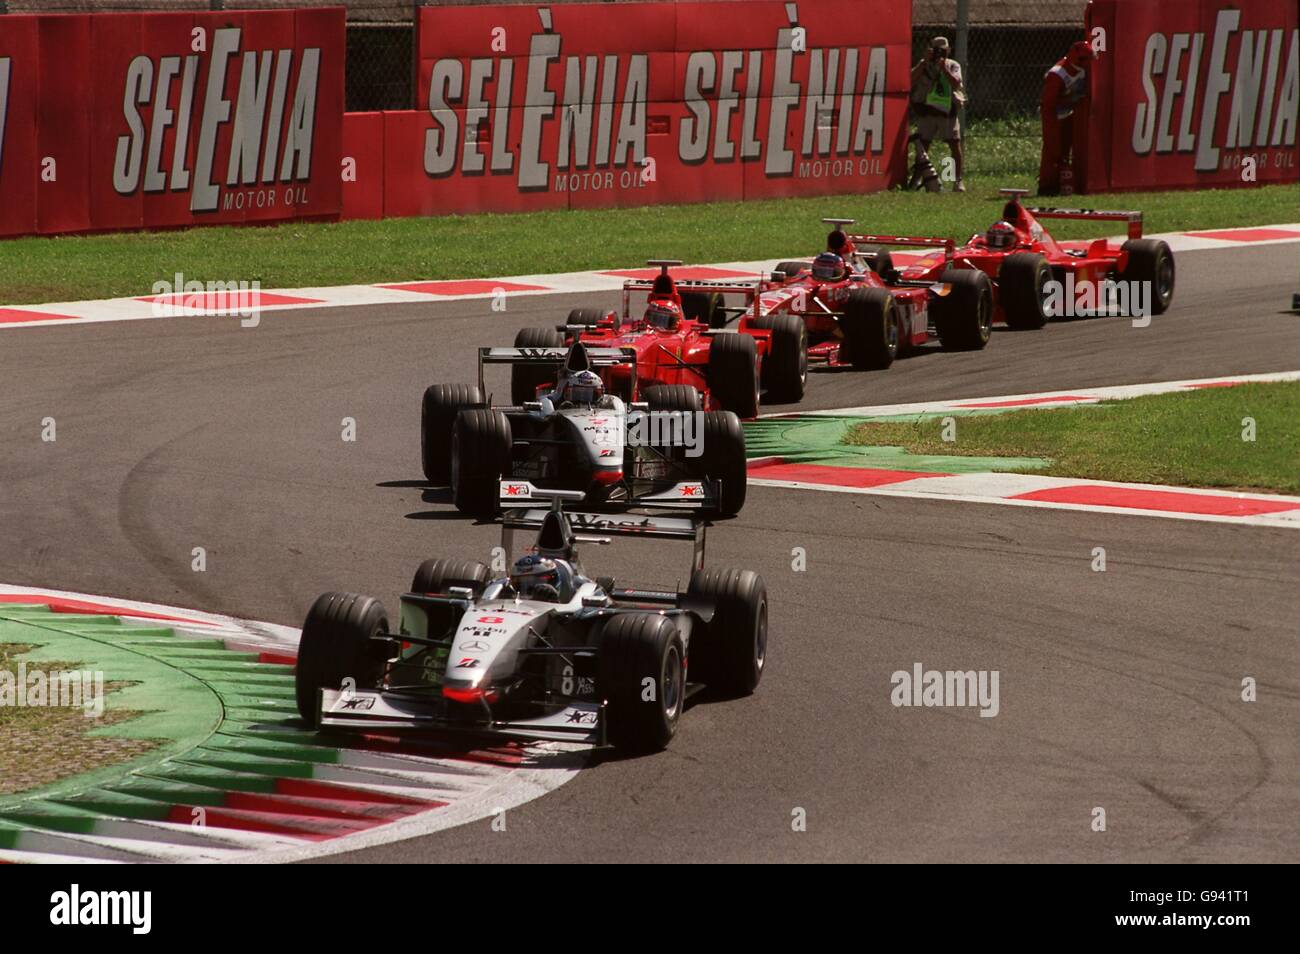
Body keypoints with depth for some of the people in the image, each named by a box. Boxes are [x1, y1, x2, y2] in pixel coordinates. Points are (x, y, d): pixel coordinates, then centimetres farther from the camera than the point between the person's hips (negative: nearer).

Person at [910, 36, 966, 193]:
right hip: (927, 112, -1)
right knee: (922, 148, -1)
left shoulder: (953, 66, 4)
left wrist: (943, 68, -20)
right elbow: (912, 78, -15)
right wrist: (926, 61, -18)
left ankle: (958, 180, 5)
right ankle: (916, 178, 6)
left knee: (956, 146, -3)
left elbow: (956, 83, -13)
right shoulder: (924, 64, 2)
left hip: (948, 113, 1)